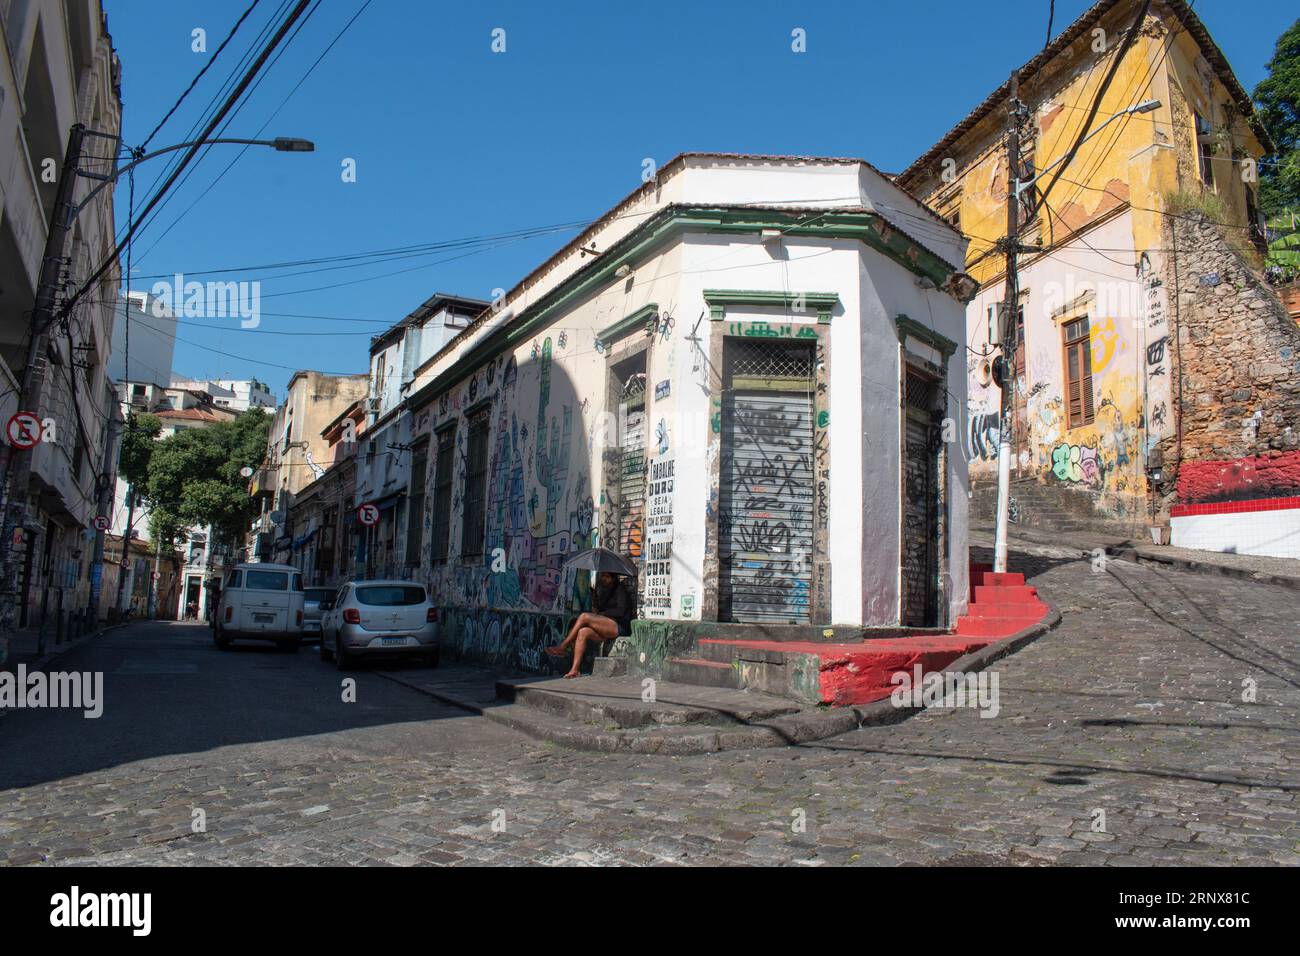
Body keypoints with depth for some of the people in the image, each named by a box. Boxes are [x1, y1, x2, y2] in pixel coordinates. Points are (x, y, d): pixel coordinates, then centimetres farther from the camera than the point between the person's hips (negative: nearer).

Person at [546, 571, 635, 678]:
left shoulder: (620, 589, 4)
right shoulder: (603, 591, 27)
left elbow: (620, 611, -8)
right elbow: (596, 610, 22)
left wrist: (601, 614, -7)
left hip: (620, 627, -7)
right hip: (607, 628, 7)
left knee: (584, 616, -24)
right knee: (583, 632, -24)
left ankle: (562, 647, -19)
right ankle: (574, 670, -33)